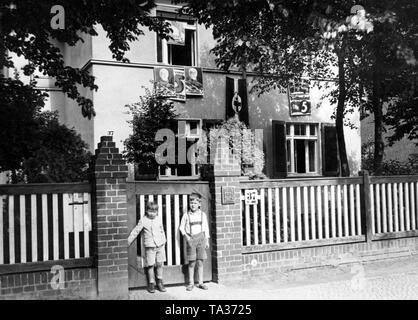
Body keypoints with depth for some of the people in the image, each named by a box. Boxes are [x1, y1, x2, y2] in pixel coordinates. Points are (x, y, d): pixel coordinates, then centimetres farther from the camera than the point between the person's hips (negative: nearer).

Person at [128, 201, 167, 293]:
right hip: (150, 247, -3)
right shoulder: (143, 221, -5)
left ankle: (159, 282, 18)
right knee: (150, 265, 0)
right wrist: (128, 242, -1)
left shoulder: (158, 220, 7)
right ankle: (151, 284, 12)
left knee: (159, 264, 7)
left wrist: (164, 242, 20)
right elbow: (135, 232, -2)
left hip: (160, 246, 3)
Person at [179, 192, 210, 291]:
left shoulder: (203, 215, 4)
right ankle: (191, 283, 12)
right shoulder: (186, 215, 0)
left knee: (200, 262, 4)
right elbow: (181, 227, 6)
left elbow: (206, 228, 9)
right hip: (190, 239, -1)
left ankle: (200, 283, 13)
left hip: (200, 238, 1)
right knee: (192, 263, 1)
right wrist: (186, 236, -8)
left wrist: (207, 240, 8)